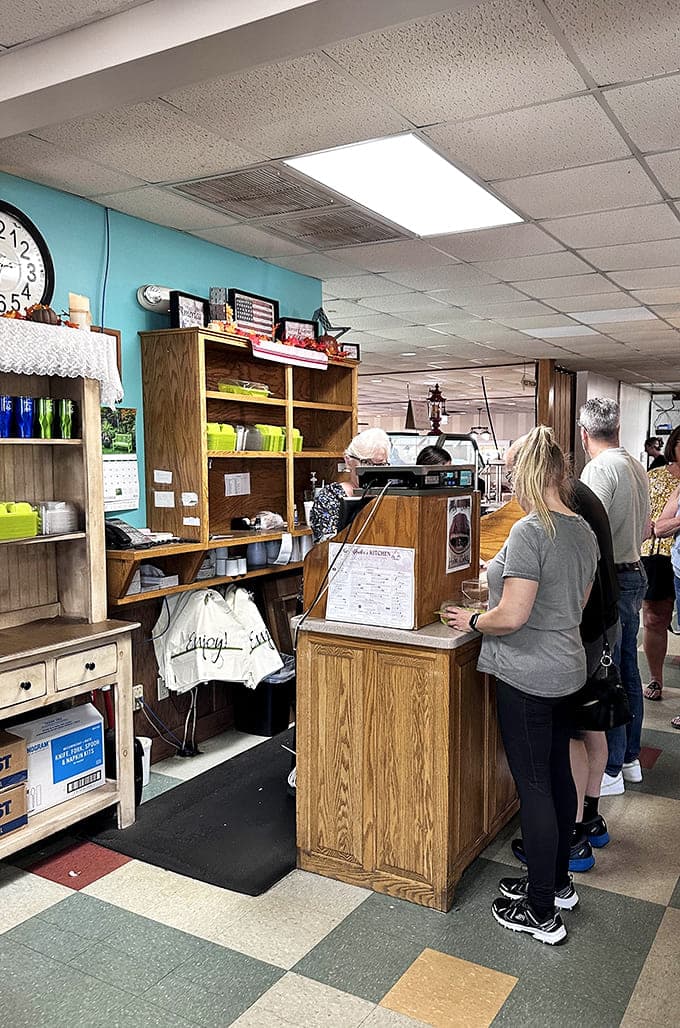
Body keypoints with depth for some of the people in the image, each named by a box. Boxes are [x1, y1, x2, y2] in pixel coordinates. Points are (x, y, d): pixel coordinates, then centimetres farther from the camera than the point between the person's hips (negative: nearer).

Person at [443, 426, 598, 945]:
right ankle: (558, 882, 37)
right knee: (558, 776, 19)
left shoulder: (529, 531, -22)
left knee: (534, 787, 2)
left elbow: (512, 616, -26)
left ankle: (542, 913, 16)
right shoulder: (583, 530, 5)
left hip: (527, 675, -9)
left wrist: (473, 620, -7)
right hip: (567, 668, 9)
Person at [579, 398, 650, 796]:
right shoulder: (637, 467, 11)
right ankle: (630, 756, 29)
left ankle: (610, 770, 8)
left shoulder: (599, 469, -17)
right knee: (627, 671, 17)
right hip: (636, 574, 9)